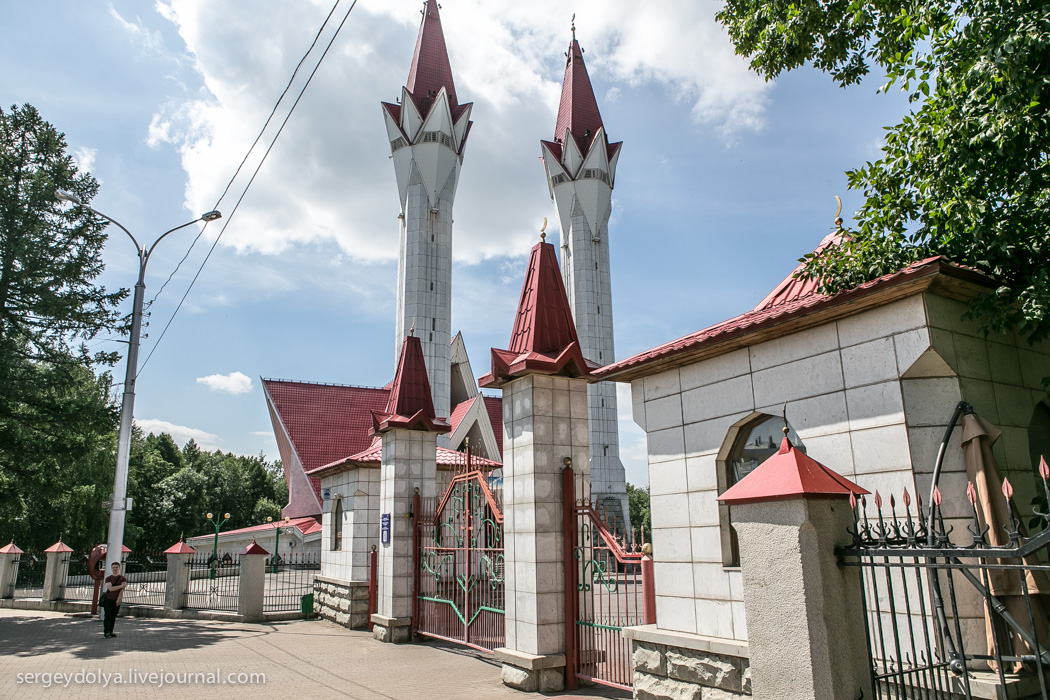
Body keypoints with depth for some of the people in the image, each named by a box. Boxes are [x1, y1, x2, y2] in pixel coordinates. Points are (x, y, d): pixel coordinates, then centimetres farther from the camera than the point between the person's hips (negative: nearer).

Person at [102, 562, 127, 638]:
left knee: (113, 617, 4)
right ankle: (106, 632, -7)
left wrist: (118, 600, -18)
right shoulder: (108, 578, -1)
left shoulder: (123, 579, 1)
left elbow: (122, 590, -9)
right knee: (108, 616, -7)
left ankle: (110, 632, 8)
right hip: (108, 600, -1)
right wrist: (121, 586, -18)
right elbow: (110, 588, -16)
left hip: (117, 601, 1)